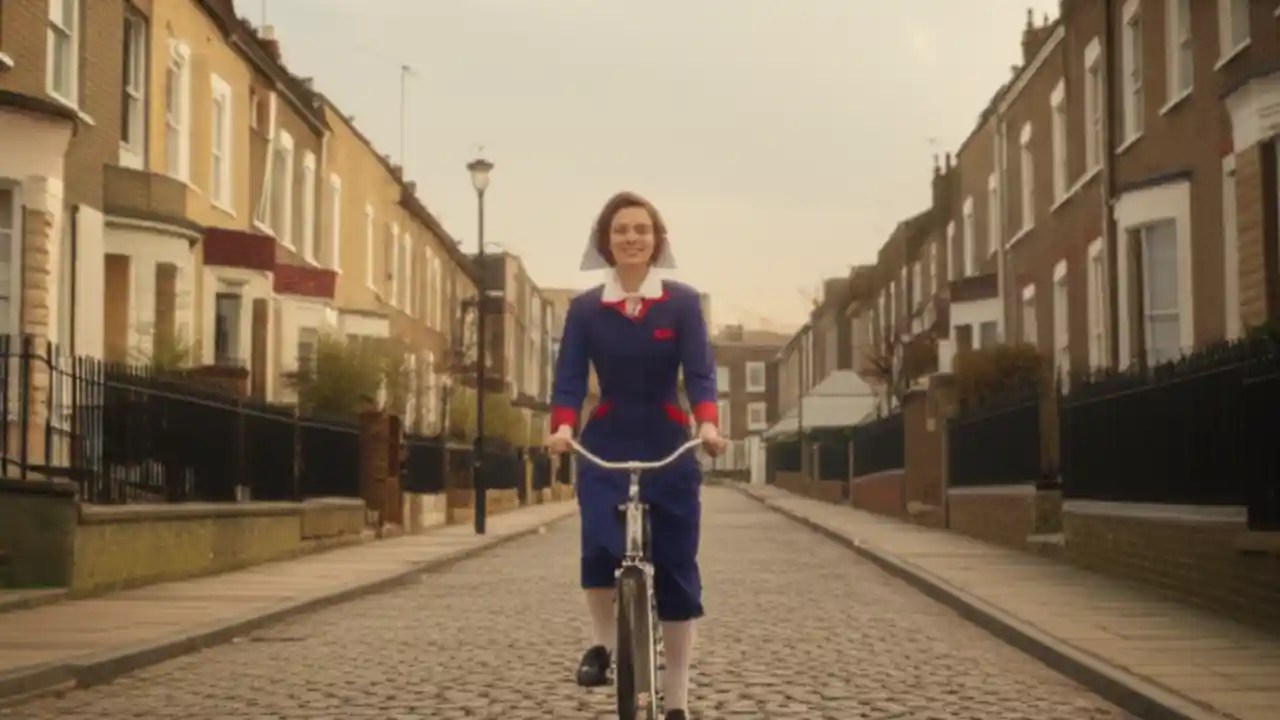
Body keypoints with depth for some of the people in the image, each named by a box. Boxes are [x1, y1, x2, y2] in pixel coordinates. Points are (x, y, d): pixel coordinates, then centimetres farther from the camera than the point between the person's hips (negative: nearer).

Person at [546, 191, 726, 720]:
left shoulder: (682, 303, -2)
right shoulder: (585, 308, 1)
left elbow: (699, 371, -10)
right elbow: (570, 375, -6)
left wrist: (707, 424, -30)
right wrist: (562, 427, -26)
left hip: (668, 445, 0)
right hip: (605, 444, 0)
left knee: (675, 570, 2)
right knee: (600, 546, -25)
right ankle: (603, 642, 5)